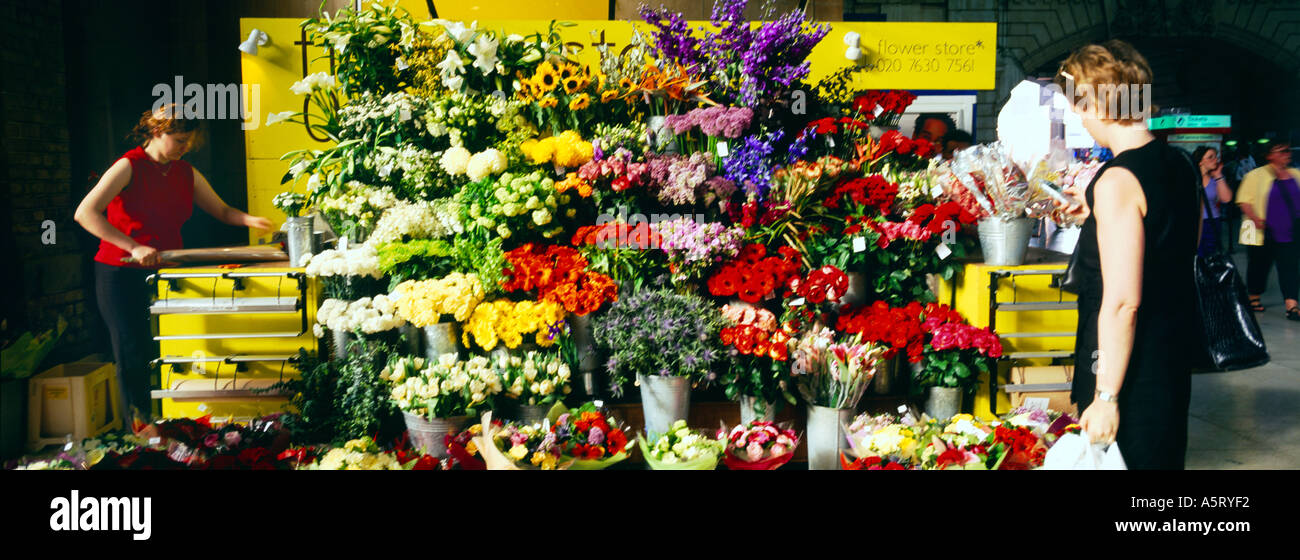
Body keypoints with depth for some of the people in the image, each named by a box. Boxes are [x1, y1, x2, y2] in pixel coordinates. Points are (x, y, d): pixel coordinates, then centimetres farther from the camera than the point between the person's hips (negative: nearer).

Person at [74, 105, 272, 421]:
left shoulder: (187, 174, 9)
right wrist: (134, 247, -25)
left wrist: (248, 220, -6)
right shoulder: (129, 167, -10)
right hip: (123, 276, -5)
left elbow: (222, 211, 17)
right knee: (134, 355, -5)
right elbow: (85, 213, -18)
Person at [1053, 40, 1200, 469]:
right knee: (1163, 456, 21)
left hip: (1129, 367, -9)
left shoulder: (1118, 181, -22)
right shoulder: (1179, 164, 5)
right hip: (1174, 357, 9)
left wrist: (1106, 397, -21)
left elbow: (1123, 302, -25)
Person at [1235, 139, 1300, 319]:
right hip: (1264, 232, -3)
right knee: (1259, 265, 10)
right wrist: (1255, 219, -18)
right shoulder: (1256, 175, -2)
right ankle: (1254, 298, 30)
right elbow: (1244, 200, -5)